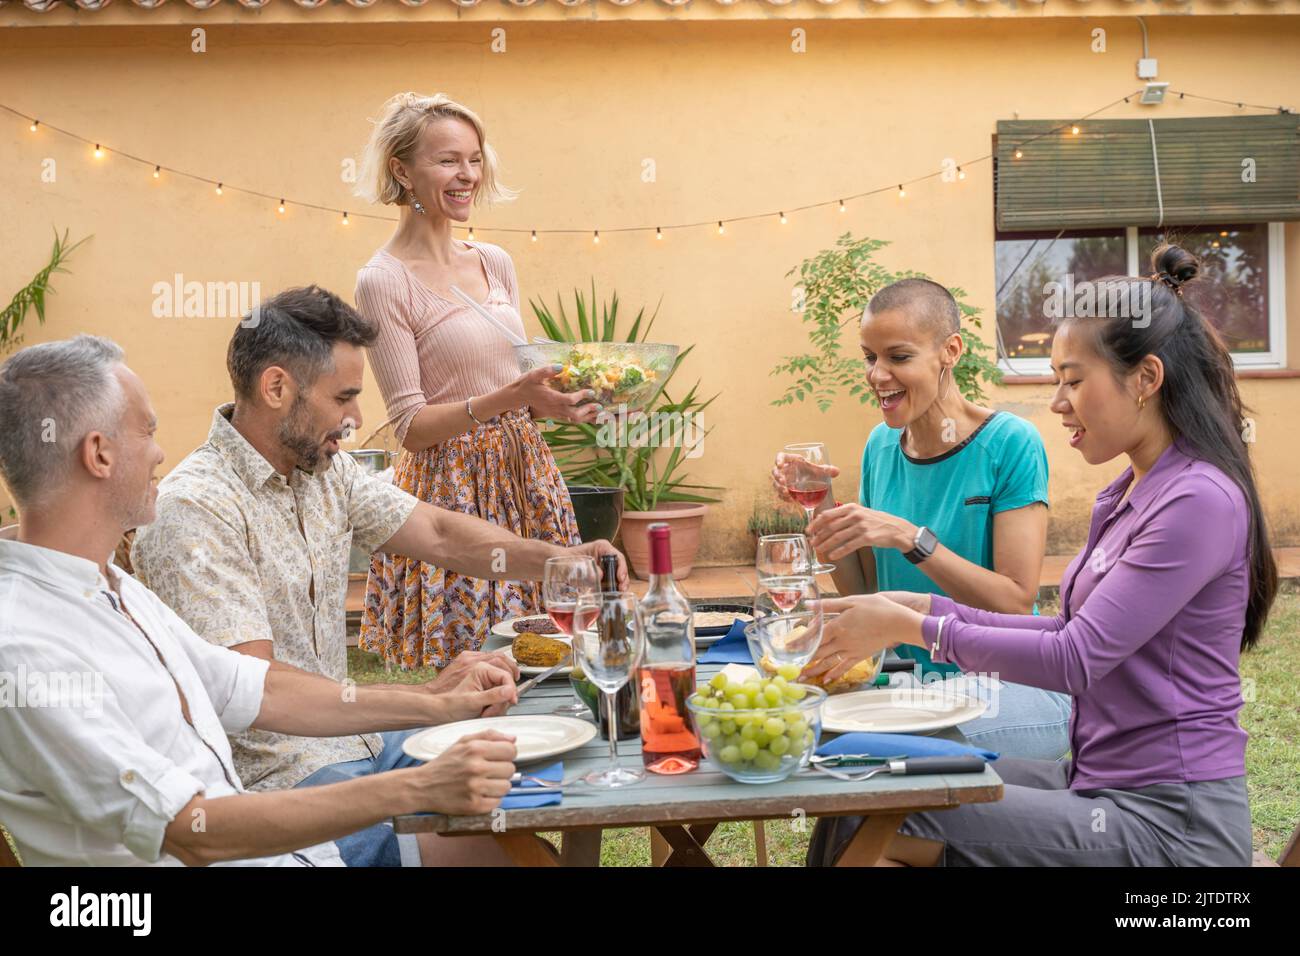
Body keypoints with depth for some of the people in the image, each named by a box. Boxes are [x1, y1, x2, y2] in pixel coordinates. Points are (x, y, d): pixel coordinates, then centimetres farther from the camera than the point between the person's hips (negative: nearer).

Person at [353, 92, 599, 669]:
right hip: (451, 489, -6)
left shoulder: (495, 263, 10)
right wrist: (503, 400, -24)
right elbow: (410, 424, -12)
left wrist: (561, 403, -3)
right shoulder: (384, 281, -9)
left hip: (527, 478, 6)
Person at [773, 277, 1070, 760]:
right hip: (913, 679, 5)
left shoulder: (1010, 443, -11)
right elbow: (862, 592, 10)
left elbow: (1017, 603, -17)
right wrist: (824, 508, -5)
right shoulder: (882, 444, 7)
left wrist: (909, 538, -26)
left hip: (1006, 685, -5)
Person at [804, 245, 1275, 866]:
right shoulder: (1128, 494, 13)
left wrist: (913, 628, -15)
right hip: (1101, 784, 8)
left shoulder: (1200, 500, -17)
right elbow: (1071, 632, 12)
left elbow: (1079, 659, -21)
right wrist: (925, 608, 4)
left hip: (1169, 821, -8)